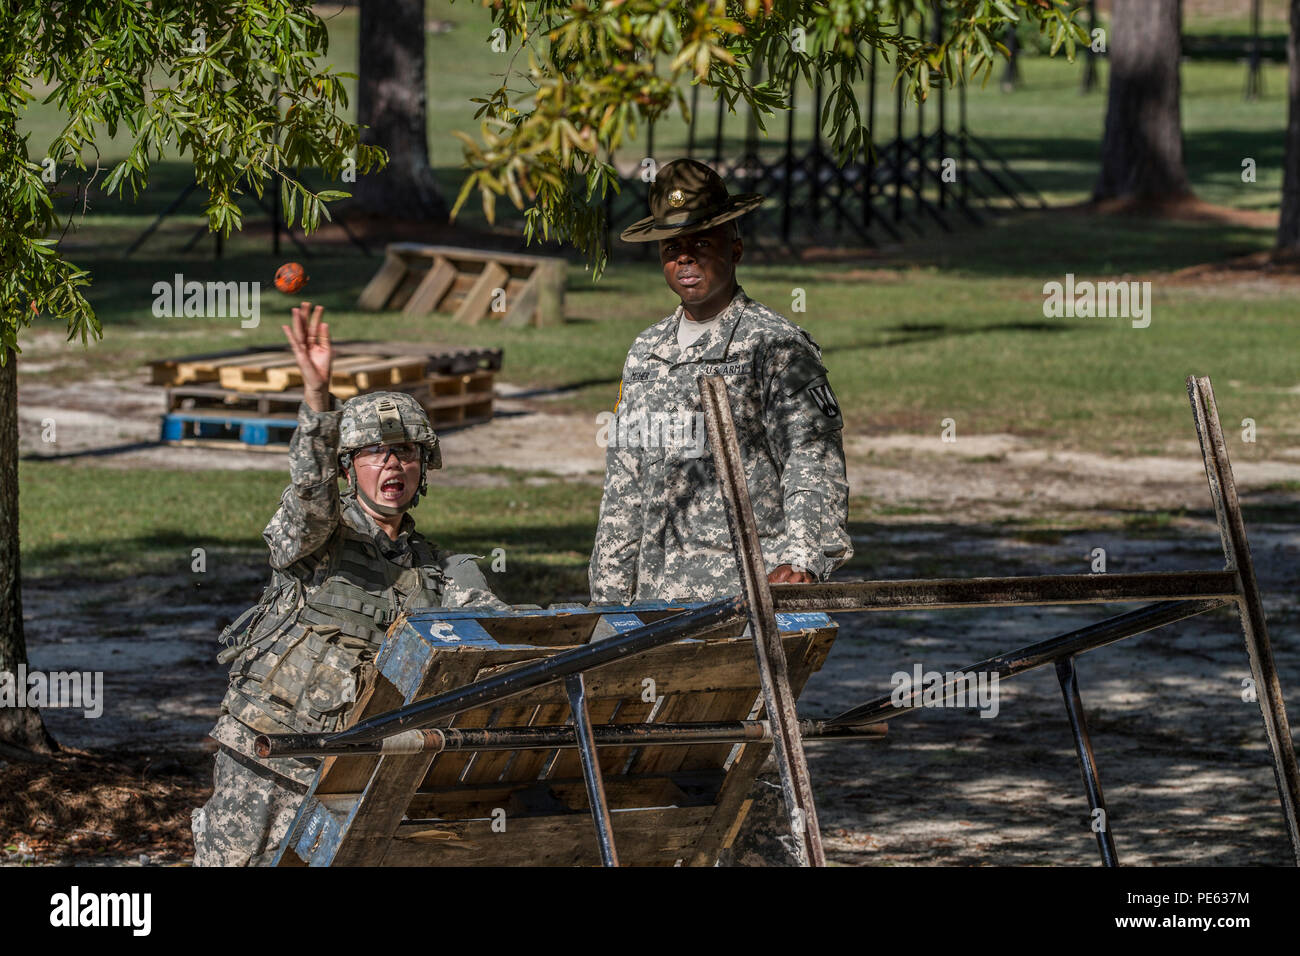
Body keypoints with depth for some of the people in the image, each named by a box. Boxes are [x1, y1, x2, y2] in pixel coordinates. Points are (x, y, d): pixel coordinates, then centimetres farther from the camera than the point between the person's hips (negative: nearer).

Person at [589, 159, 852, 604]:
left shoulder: (777, 345, -2)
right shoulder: (645, 353, 18)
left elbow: (814, 459, -12)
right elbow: (623, 487, 21)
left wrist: (801, 558, -28)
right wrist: (610, 598, 16)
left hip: (748, 589, -5)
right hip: (657, 595, 5)